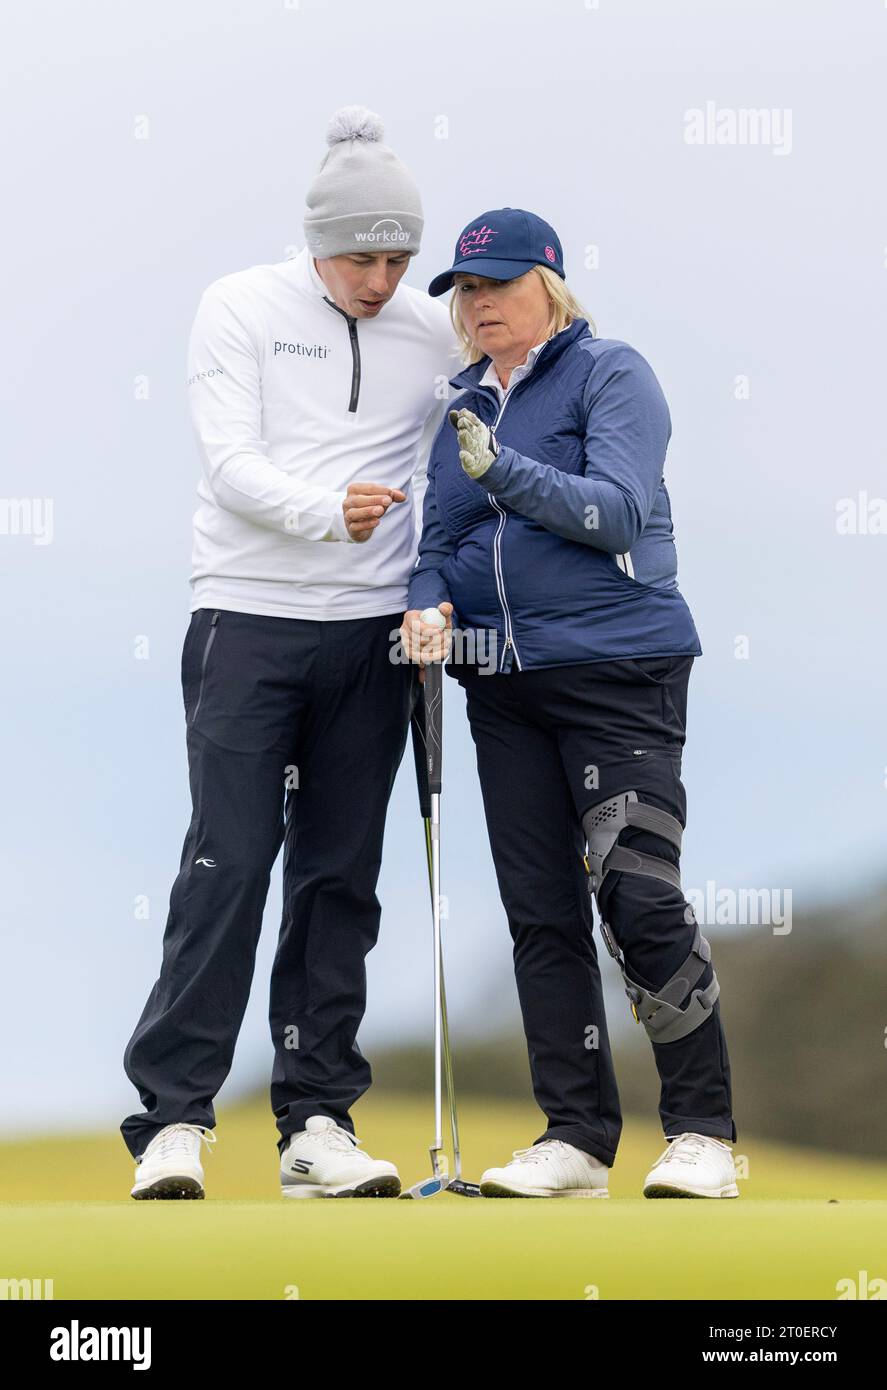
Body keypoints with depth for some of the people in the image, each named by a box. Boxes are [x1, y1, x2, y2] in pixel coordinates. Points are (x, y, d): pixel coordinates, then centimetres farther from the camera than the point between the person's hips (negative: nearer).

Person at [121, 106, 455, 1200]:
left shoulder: (435, 333, 8)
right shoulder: (241, 308, 0)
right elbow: (231, 462, -9)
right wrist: (326, 510, -29)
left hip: (368, 632, 3)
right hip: (248, 619, -3)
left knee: (341, 877, 5)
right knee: (228, 863, -8)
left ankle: (317, 1124, 10)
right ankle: (172, 1118, -4)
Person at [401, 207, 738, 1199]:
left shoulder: (611, 373, -1)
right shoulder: (464, 407, 16)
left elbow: (620, 511, -13)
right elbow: (441, 538, 17)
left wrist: (501, 469, -24)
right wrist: (427, 605, -5)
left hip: (618, 669, -6)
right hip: (505, 687, 6)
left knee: (638, 896, -13)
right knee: (540, 912, 4)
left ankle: (702, 1134, -4)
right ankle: (575, 1136, 9)